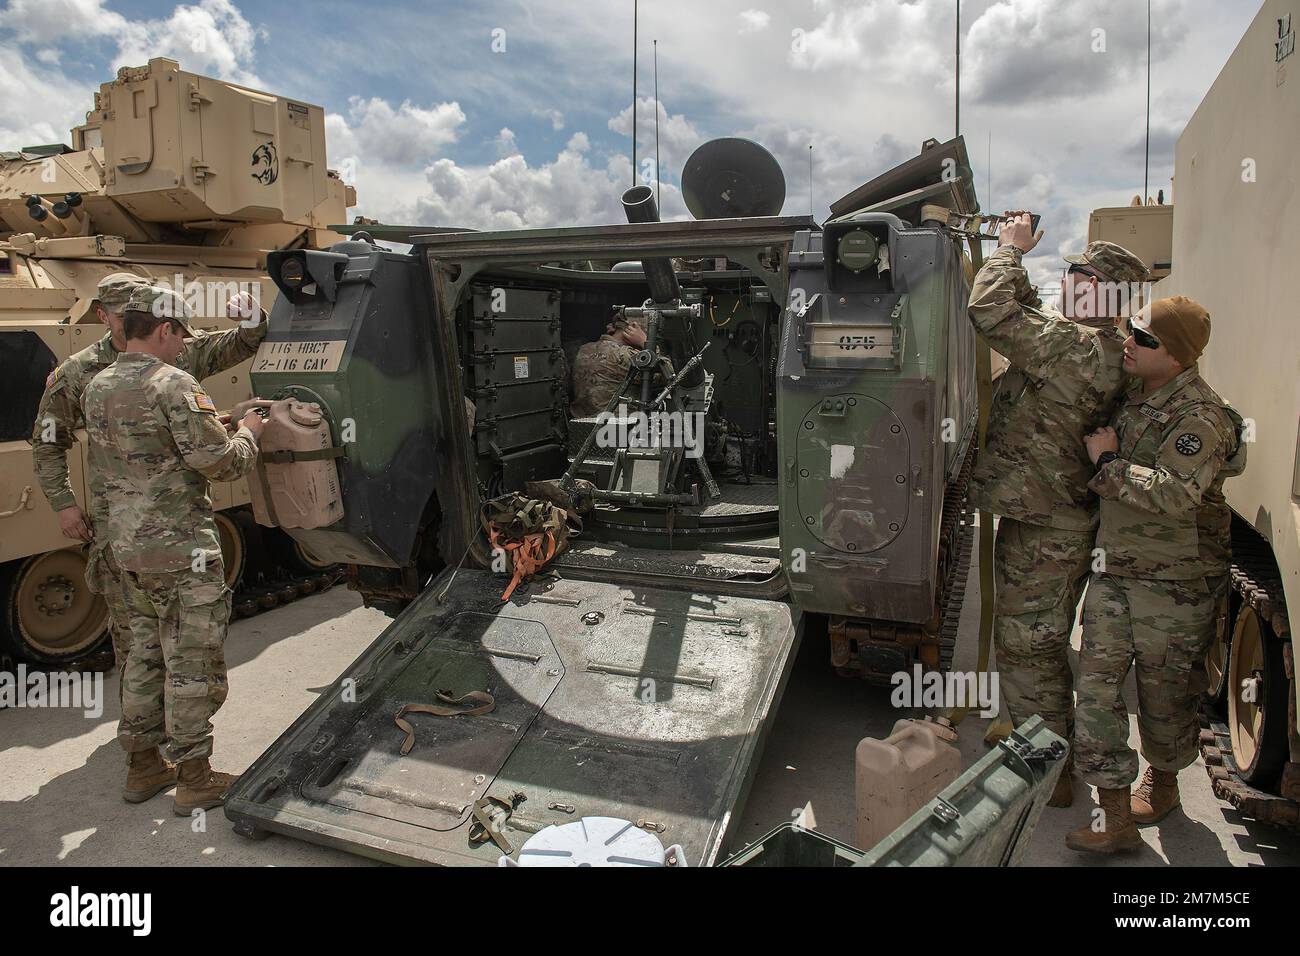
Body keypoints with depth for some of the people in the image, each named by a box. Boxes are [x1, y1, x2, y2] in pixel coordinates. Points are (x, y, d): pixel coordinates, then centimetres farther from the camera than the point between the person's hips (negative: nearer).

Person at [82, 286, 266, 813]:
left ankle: (143, 765, 30)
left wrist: (212, 424, 17)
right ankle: (194, 778, 11)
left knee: (145, 650, 19)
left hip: (123, 546, 8)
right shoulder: (173, 385, -16)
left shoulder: (96, 388, 10)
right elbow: (221, 463, -19)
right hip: (179, 549, -8)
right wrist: (247, 433, 1)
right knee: (192, 661, 1)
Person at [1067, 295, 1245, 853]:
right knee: (1097, 685, 0)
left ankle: (1162, 782, 38)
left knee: (1164, 693, 11)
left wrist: (1108, 462, -19)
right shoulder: (1131, 395, 7)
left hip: (1174, 583, -6)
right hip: (1114, 569, 7)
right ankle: (1115, 816, 9)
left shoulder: (1200, 416, -17)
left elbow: (1175, 494, -30)